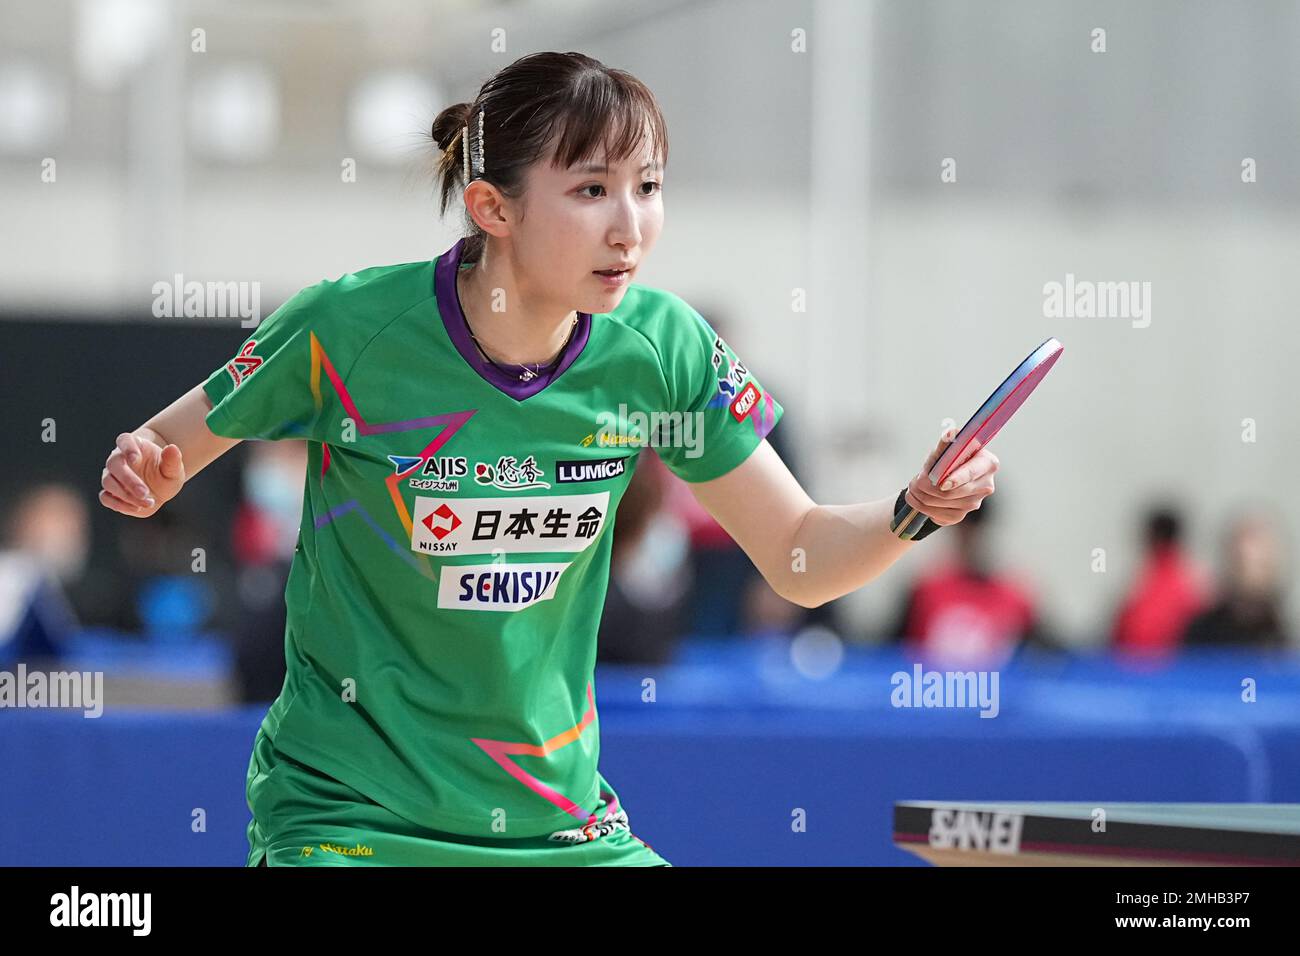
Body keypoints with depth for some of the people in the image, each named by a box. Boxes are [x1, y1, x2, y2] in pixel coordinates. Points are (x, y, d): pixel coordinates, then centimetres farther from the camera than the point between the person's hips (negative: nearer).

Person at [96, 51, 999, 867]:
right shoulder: (345, 328, -16)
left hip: (557, 817, 4)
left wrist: (916, 510, -17)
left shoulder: (662, 347, -6)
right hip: (348, 815, -4)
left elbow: (801, 557, 2)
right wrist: (143, 477, -25)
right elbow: (164, 458, -3)